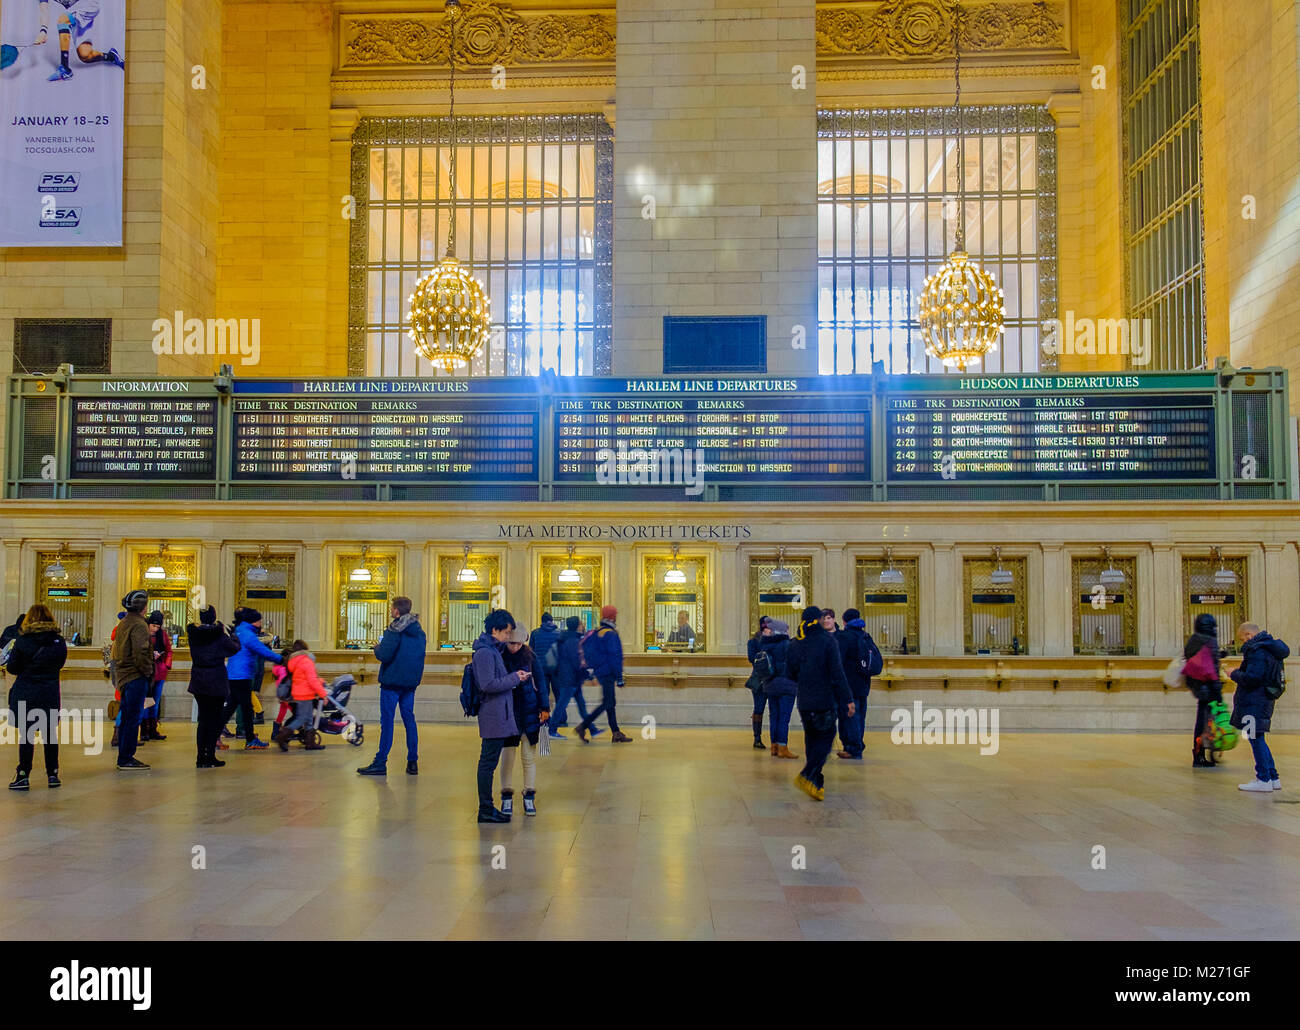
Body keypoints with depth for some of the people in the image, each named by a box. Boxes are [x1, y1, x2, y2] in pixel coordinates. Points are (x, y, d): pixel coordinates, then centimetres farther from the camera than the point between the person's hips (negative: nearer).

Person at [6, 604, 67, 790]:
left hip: (25, 694, -2)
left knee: (26, 734, 3)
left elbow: (12, 668, -4)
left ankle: (23, 776, 4)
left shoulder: (22, 640, -9)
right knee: (50, 732, 10)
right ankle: (52, 774, 14)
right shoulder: (59, 641, -2)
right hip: (50, 693, 2)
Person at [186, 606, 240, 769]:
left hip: (198, 681, 4)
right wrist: (230, 633, 18)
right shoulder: (219, 634, -13)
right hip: (216, 682, -4)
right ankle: (210, 757, 4)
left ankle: (201, 757, 12)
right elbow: (235, 647, -1)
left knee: (203, 719, 13)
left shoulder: (192, 633, -1)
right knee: (215, 719, 5)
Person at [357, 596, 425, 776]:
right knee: (409, 719, 10)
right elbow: (420, 656, 16)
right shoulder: (419, 632, 9)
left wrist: (377, 647, -2)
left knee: (387, 721, -3)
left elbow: (383, 655, -21)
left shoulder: (394, 630, -14)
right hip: (411, 682, 6)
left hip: (392, 681, -6)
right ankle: (413, 762, 11)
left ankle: (380, 763, 0)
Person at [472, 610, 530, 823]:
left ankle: (487, 808, 19)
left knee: (488, 762, 13)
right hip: (494, 716, -10)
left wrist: (514, 677, 7)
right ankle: (486, 810, 1)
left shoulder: (493, 650, 16)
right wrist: (515, 678, -13)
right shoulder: (484, 653, -15)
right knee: (488, 762, -4)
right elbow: (488, 684, -21)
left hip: (498, 715, 10)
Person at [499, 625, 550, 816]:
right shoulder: (498, 656, -7)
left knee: (529, 755, 5)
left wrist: (544, 707, 3)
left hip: (529, 710, 1)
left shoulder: (529, 655, -2)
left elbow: (540, 681, 5)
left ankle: (529, 797, 14)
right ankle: (507, 797, 14)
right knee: (507, 755, 2)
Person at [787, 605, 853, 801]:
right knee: (825, 739, 2)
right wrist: (848, 699, -10)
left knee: (812, 739, 16)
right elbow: (837, 672, -13)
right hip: (825, 700, -5)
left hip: (804, 702, 5)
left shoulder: (795, 643, 5)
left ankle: (816, 783, 20)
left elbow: (789, 673, 10)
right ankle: (807, 776, -17)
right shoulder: (827, 640, -9)